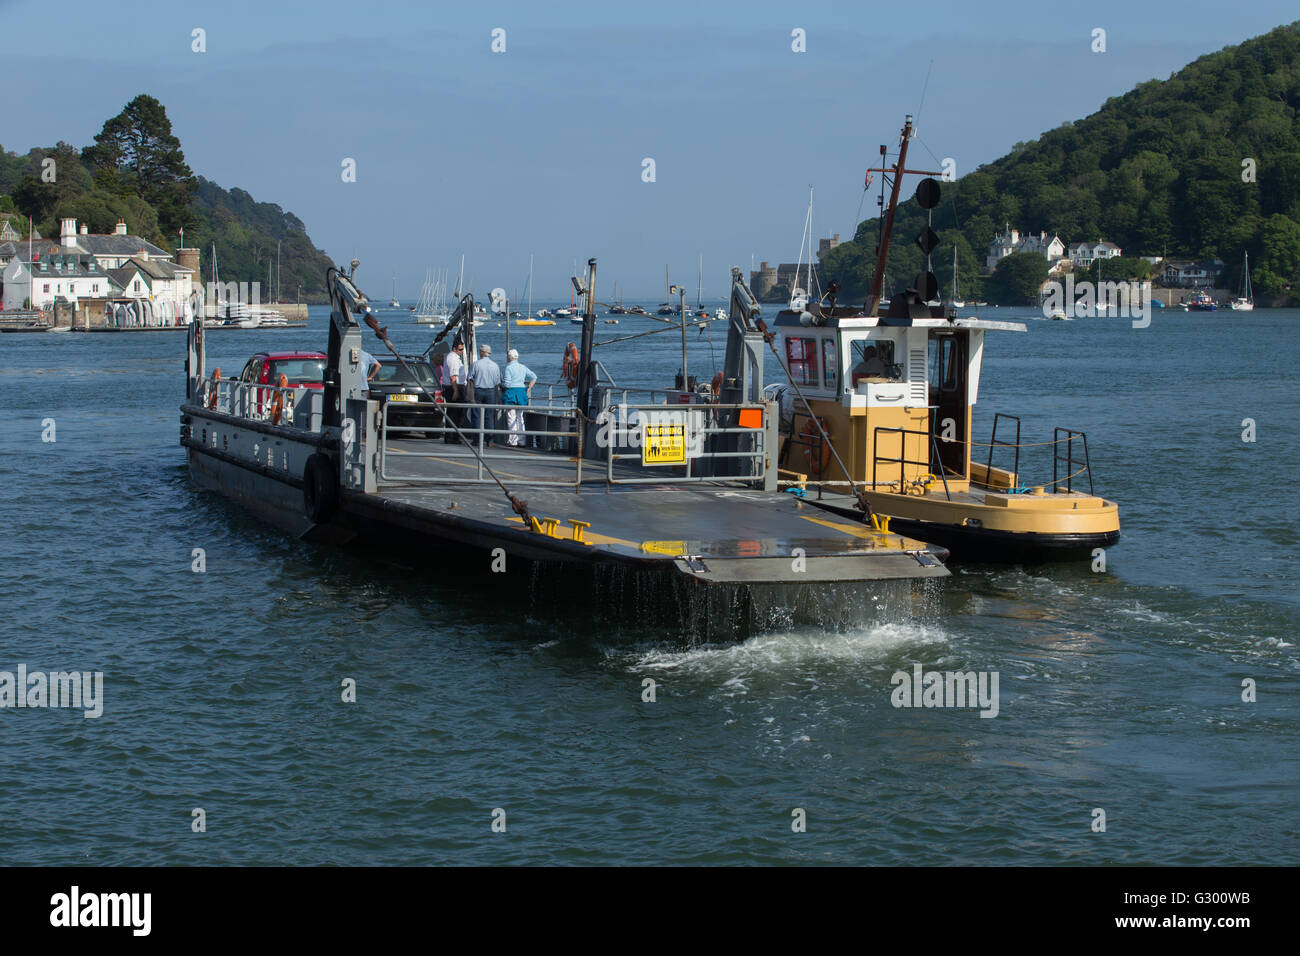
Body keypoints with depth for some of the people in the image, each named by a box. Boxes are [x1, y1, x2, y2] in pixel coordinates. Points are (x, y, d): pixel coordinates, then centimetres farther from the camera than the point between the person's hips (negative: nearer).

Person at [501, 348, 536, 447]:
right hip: (522, 392, 6)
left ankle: (513, 441, -5)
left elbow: (507, 384, -14)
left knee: (511, 418, -3)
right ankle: (521, 440, 11)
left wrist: (500, 384, 6)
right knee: (520, 417, 11)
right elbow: (534, 377, 10)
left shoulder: (508, 368, -10)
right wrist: (528, 389, 11)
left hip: (511, 393, -6)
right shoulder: (523, 367, 10)